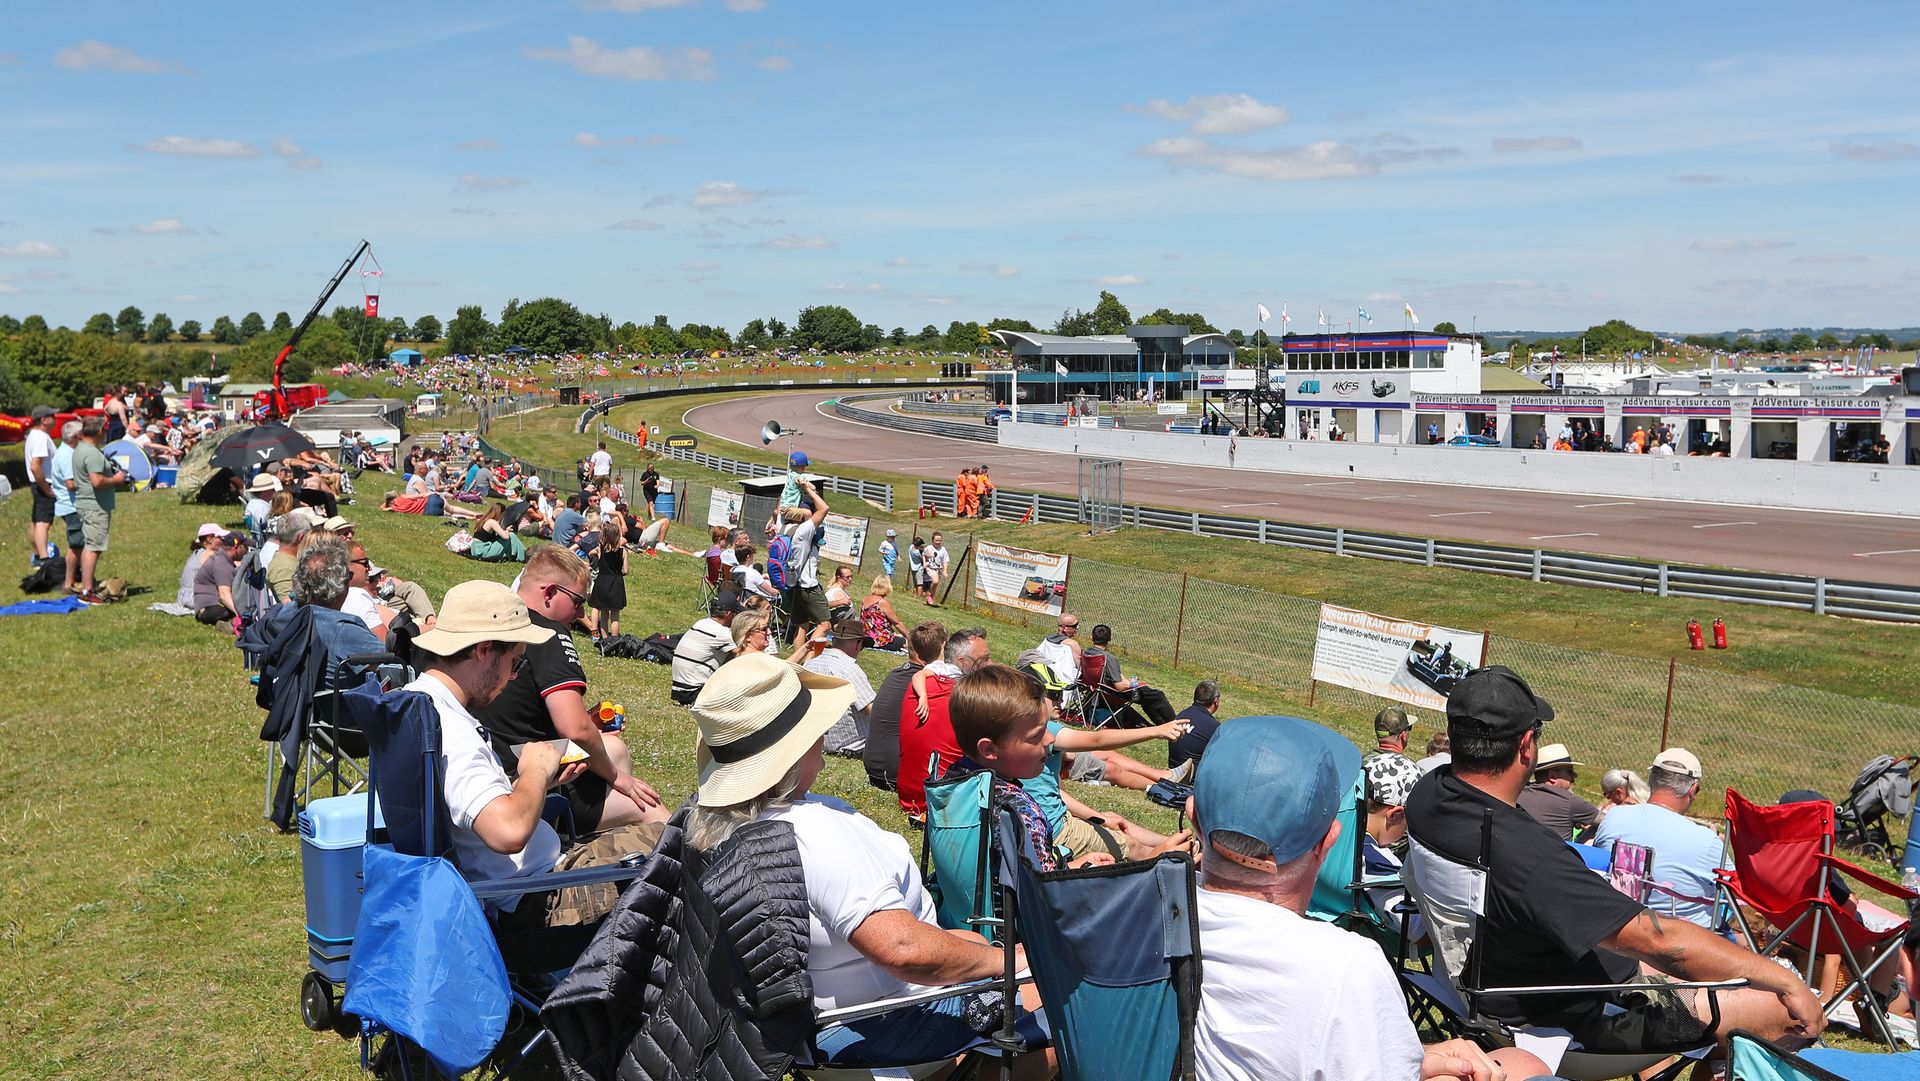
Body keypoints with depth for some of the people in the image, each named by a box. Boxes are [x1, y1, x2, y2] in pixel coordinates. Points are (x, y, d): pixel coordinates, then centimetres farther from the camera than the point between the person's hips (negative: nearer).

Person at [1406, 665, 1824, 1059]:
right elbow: (1661, 939, -33)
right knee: (1782, 1011, -1)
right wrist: (1787, 981, -25)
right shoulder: (1528, 856, -39)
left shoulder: (1426, 793, -12)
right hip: (1577, 1016, -9)